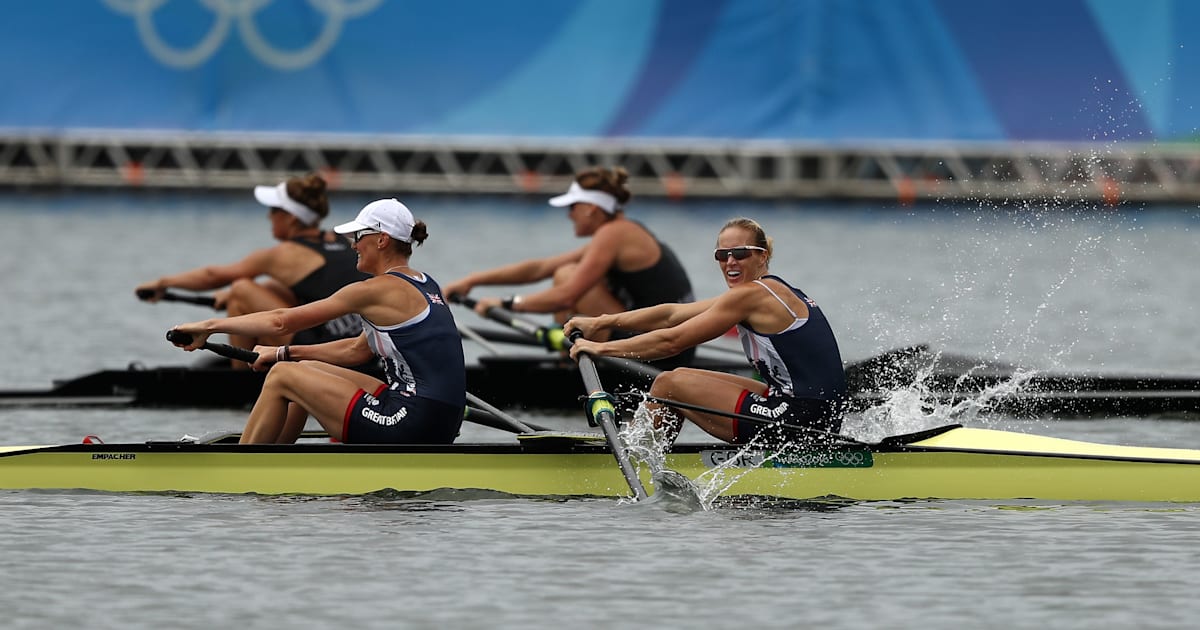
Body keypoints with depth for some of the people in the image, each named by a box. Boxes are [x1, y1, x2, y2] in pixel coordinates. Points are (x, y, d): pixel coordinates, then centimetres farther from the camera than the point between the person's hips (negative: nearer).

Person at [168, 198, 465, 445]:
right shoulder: (423, 286, 15)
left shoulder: (377, 290, -10)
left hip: (411, 426, -9)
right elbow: (357, 351, 24)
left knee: (282, 377, 1)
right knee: (306, 371, 22)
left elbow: (282, 321, -5)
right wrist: (285, 353, 24)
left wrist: (209, 326, 4)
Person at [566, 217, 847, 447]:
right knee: (684, 378, 21)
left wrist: (602, 348, -2)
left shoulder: (750, 295, -13)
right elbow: (672, 314, 17)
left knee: (669, 384, 1)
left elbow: (671, 341, -12)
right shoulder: (773, 290, 15)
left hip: (799, 419, -10)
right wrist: (600, 323, 17)